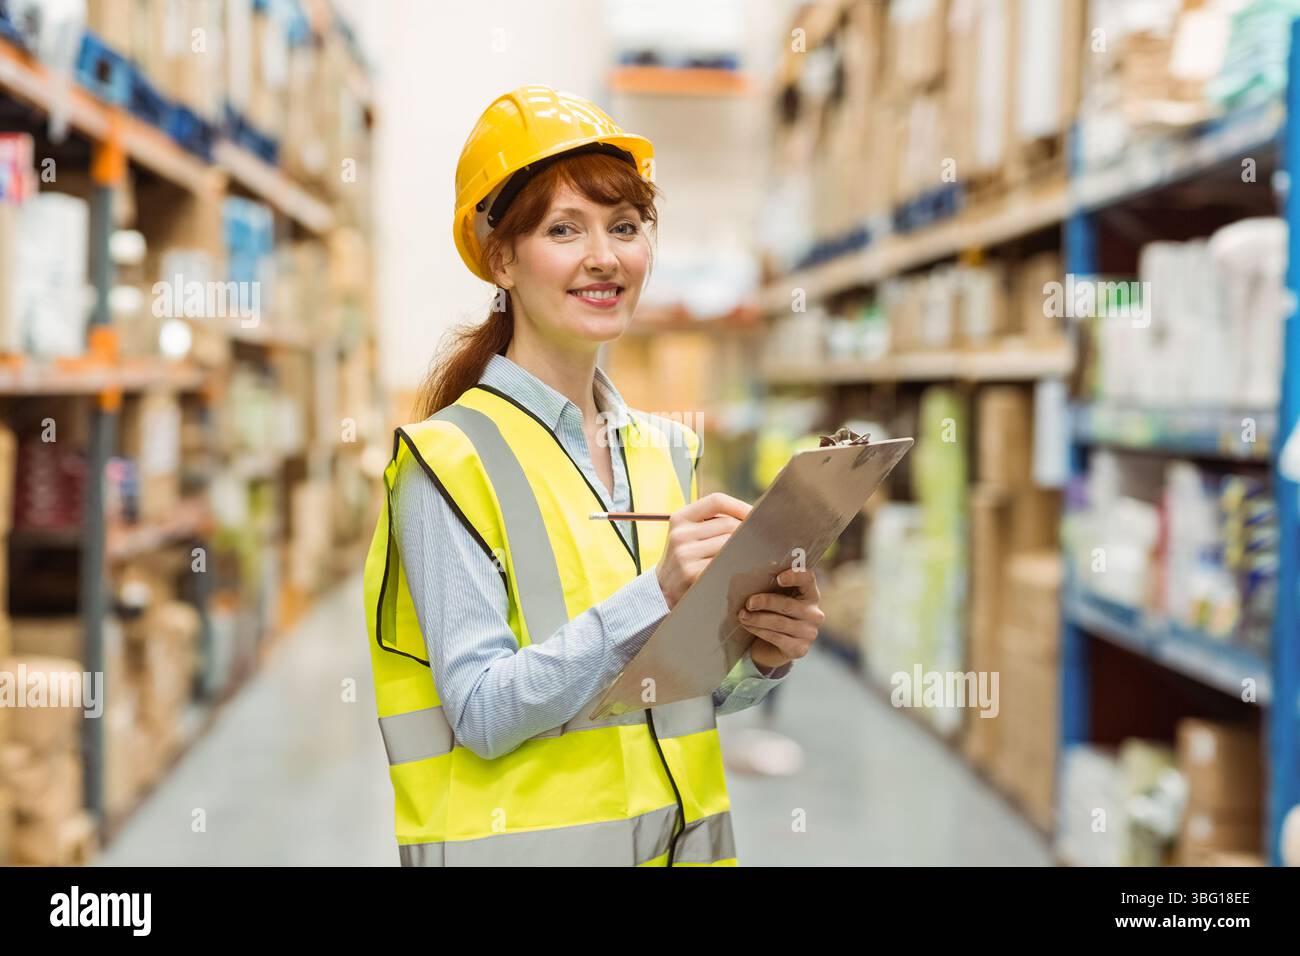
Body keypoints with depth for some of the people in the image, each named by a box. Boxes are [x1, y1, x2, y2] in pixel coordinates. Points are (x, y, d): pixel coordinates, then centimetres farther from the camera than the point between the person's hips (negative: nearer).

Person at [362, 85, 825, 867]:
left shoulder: (668, 450, 5)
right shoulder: (450, 460, -12)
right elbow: (482, 714, -19)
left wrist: (764, 658, -9)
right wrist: (655, 596, -27)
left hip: (681, 836, 5)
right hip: (526, 837, -5)